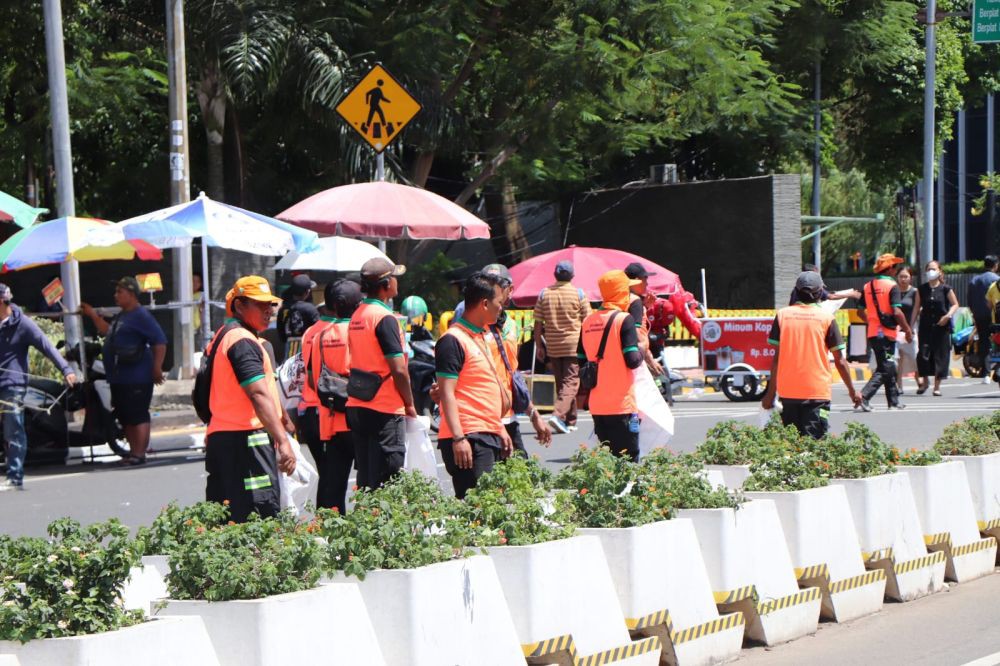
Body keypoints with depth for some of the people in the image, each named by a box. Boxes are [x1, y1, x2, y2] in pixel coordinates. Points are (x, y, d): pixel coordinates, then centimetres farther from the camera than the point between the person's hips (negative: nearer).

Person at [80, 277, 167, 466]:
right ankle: (133, 451, 21)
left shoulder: (140, 316, -12)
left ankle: (139, 454, -8)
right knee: (125, 418, 14)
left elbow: (160, 341, -17)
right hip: (119, 379, 10)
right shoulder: (121, 316, 18)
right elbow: (107, 331, 35)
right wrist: (93, 315, 29)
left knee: (138, 416, -8)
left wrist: (157, 368, -20)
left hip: (136, 379, -10)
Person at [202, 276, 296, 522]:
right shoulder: (243, 341, -13)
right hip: (246, 438, -10)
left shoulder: (222, 336, 19)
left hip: (219, 436, 10)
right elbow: (259, 395, -23)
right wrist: (283, 441, -29)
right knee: (265, 514, -14)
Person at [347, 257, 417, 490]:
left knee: (365, 480, 11)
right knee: (386, 483, -6)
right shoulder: (384, 318, -15)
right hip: (385, 410, -8)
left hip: (357, 408, 8)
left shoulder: (357, 316, 12)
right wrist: (409, 404, -4)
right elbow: (399, 369, -18)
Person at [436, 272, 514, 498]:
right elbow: (447, 392, -17)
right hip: (468, 439, -10)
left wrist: (499, 429, 26)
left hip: (490, 437, 10)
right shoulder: (453, 341, -11)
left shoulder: (482, 337, 20)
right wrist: (458, 439, -23)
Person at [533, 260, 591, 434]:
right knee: (571, 382, -4)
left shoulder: (544, 294, 2)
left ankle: (570, 421, 18)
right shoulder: (578, 294, -5)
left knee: (561, 382, 13)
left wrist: (539, 346, 9)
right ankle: (558, 414, -24)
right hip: (574, 345, -3)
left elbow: (538, 323, 2)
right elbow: (587, 322, -2)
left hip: (552, 346, 3)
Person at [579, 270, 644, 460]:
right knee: (628, 459, -4)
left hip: (597, 406, 6)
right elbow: (633, 360, -15)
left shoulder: (588, 322, 9)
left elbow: (581, 361, 12)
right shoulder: (624, 319, -10)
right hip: (621, 405, -6)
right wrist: (642, 350, 4)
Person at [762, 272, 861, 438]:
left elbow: (777, 358, 3)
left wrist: (770, 393, 9)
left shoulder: (782, 315, 3)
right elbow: (840, 361, 1)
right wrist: (852, 391, 12)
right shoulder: (826, 318, -2)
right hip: (817, 391, -2)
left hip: (788, 391, 2)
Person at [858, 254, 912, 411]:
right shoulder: (892, 286, -11)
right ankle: (864, 396, -20)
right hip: (887, 333, -7)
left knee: (889, 368, 18)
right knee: (884, 370, -5)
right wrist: (908, 330, -10)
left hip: (872, 333, 7)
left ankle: (894, 401, 23)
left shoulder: (868, 286, 9)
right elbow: (896, 312, -19)